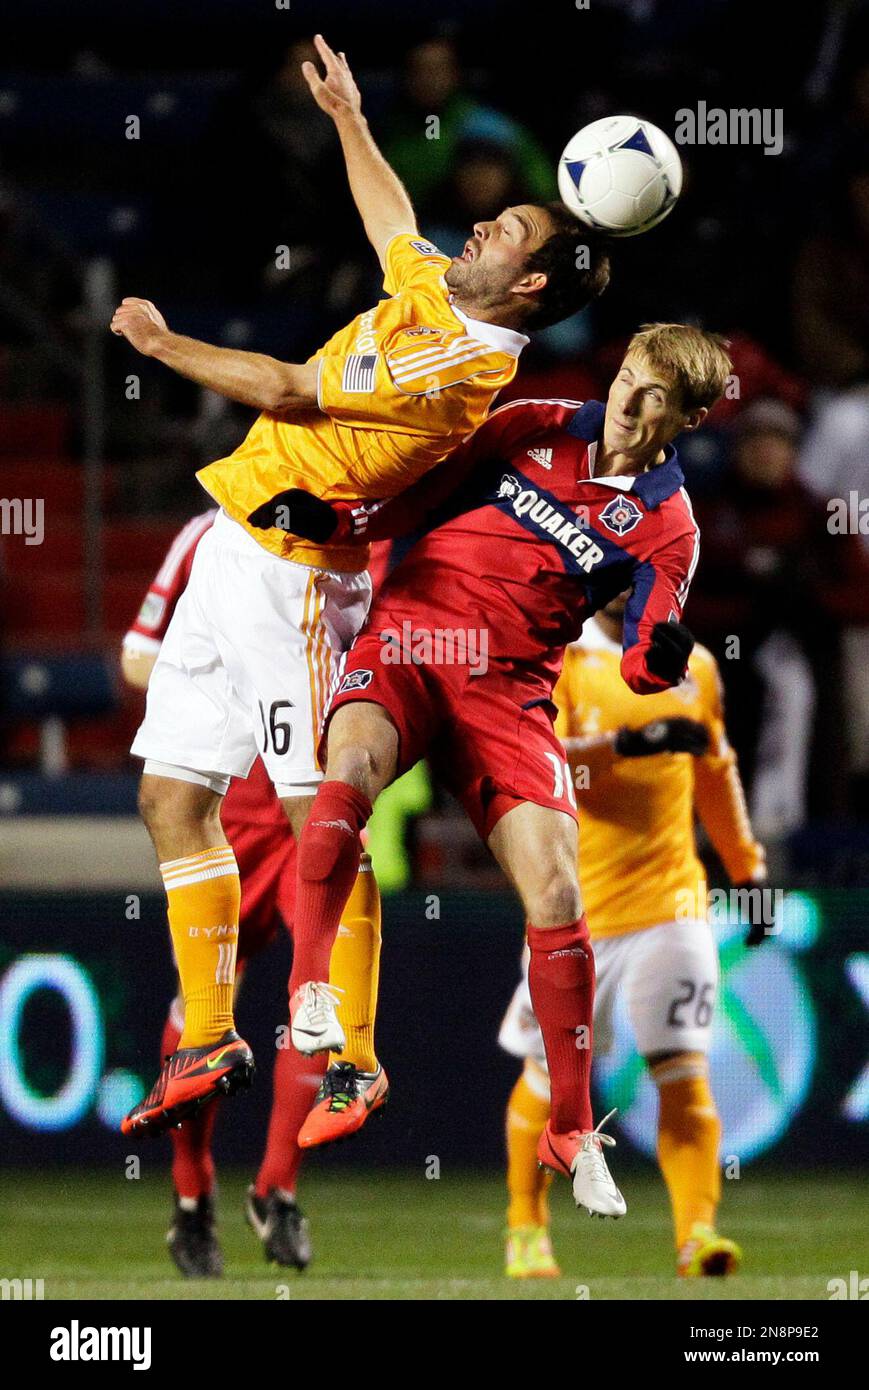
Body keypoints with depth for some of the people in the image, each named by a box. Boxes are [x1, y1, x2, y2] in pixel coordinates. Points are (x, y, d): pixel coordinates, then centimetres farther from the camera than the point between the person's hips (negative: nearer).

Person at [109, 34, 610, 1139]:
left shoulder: (470, 355, -15)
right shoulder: (427, 293, 12)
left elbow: (295, 392, -17)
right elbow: (394, 221, 36)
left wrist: (167, 346, -9)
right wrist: (349, 117, 43)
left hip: (289, 567, -9)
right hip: (235, 551, 9)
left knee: (315, 814, -10)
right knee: (172, 795, 8)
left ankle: (350, 1059, -6)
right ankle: (207, 1039, 13)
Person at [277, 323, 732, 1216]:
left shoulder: (666, 528, 4)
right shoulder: (534, 430, 7)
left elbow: (640, 668, -2)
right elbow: (415, 498, 13)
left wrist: (660, 661, -26)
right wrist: (331, 516, -5)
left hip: (510, 692, 0)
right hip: (408, 639, 0)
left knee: (555, 896, -11)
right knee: (353, 766, -34)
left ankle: (572, 1133, 4)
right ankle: (309, 993, -35)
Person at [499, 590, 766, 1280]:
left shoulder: (694, 666, 11)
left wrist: (748, 868, 24)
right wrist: (628, 743, -30)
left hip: (672, 900, 3)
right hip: (576, 905, -3)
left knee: (686, 1072, -8)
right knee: (550, 1075, 5)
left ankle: (698, 1231, -12)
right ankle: (526, 1228, 22)